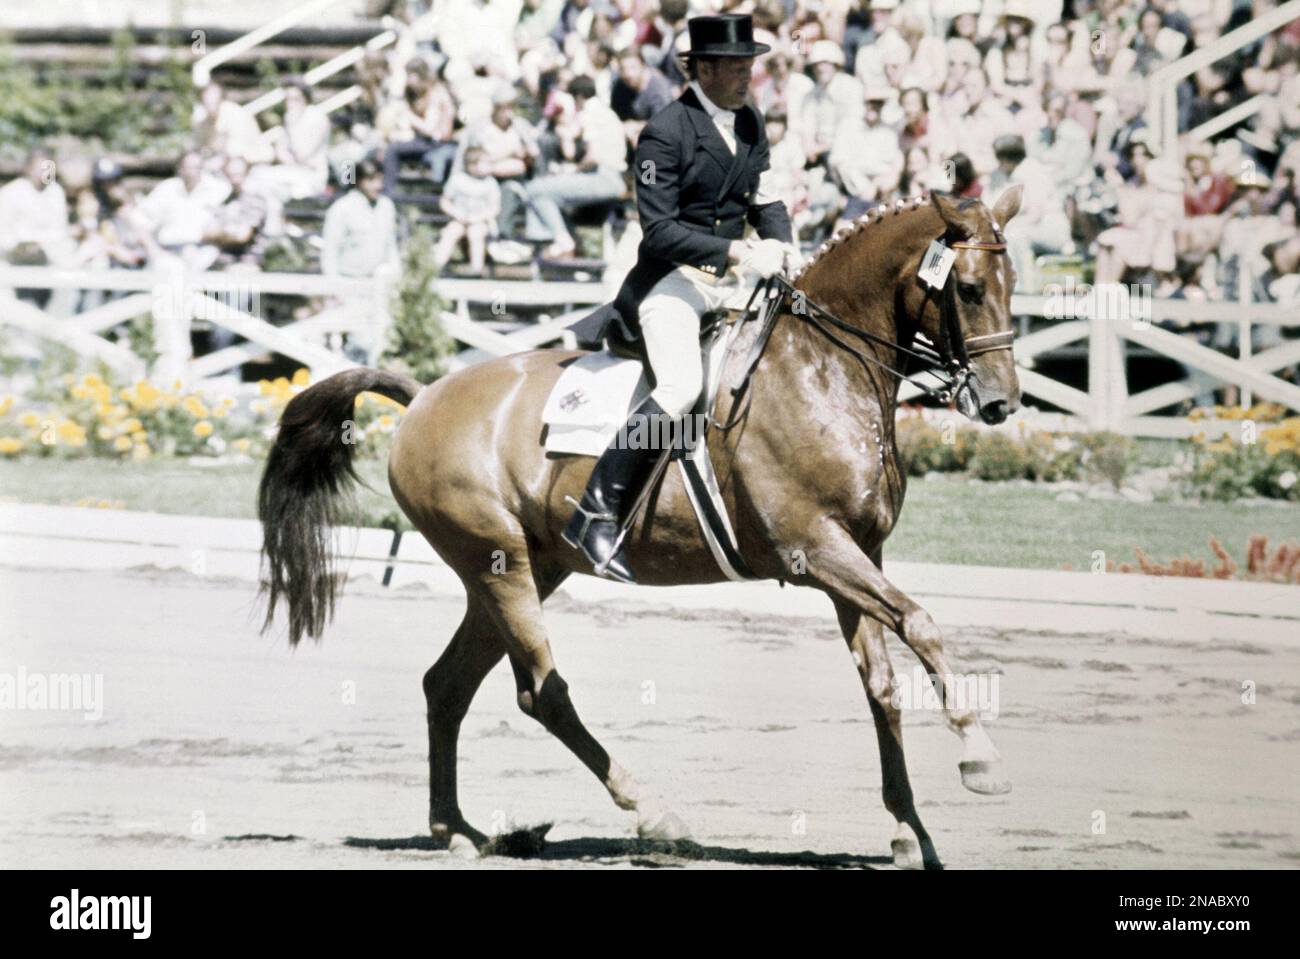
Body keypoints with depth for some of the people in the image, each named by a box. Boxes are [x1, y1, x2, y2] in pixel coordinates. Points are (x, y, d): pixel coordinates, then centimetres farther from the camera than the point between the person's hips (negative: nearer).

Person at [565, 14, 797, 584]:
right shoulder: (665, 133, -12)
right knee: (681, 387, -30)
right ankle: (595, 515, -28)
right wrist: (736, 251, -25)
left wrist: (778, 243, -4)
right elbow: (660, 229, -17)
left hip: (727, 282, 8)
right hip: (670, 280, -8)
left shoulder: (749, 124, 11)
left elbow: (765, 199, 18)